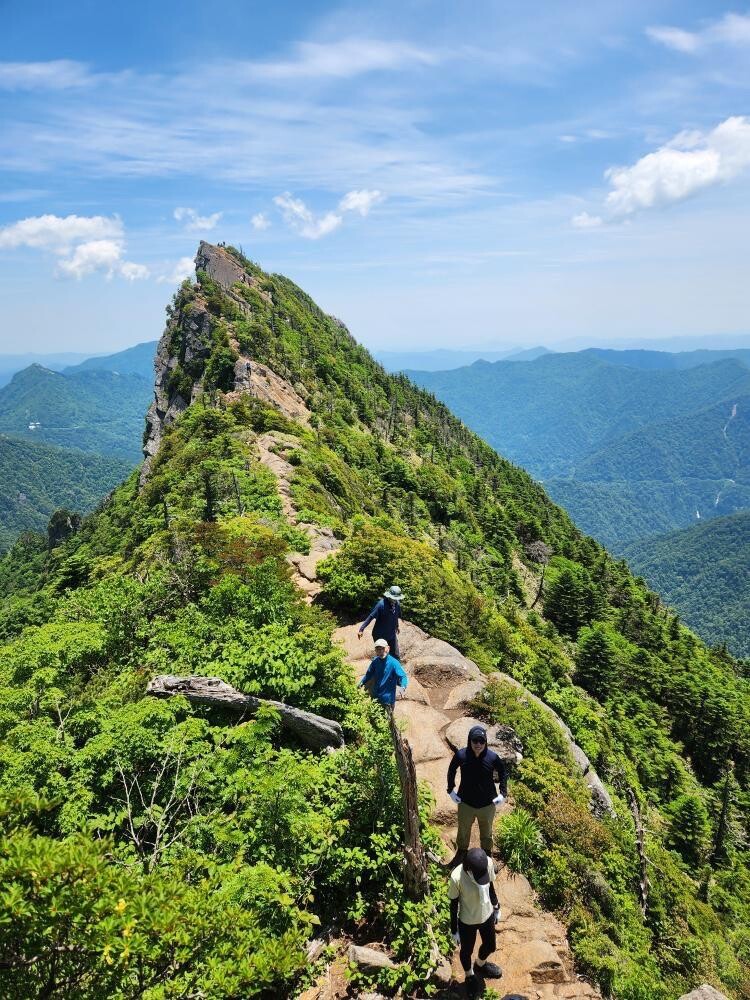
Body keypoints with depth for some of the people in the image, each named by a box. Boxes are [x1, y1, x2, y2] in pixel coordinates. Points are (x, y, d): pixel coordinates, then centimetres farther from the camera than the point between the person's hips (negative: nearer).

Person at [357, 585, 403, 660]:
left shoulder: (397, 604, -5)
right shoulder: (381, 604, -23)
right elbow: (371, 617, -24)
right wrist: (361, 629, -28)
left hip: (392, 635, 6)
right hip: (380, 636, -5)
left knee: (396, 656, 9)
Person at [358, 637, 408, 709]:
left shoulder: (394, 663, -21)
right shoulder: (375, 661, -5)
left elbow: (402, 677, -26)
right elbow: (369, 673, 11)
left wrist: (403, 687, -45)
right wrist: (362, 682, -3)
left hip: (388, 700, -5)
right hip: (375, 698, 5)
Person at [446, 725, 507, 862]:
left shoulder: (492, 757, -23)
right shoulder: (461, 755, -23)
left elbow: (503, 773, -3)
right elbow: (451, 771, -1)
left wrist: (503, 793, -7)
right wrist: (451, 790, -2)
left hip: (487, 804, 0)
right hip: (465, 803, 0)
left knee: (486, 832, 25)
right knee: (463, 830, 24)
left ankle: (487, 855, 52)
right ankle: (461, 853, 51)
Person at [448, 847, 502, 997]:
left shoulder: (488, 863, -27)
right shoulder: (457, 877, -36)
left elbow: (491, 886, -5)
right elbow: (454, 904, -18)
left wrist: (496, 907, 10)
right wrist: (454, 930, -7)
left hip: (487, 915, 4)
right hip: (467, 922, -3)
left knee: (490, 946, 29)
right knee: (467, 951, 24)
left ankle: (480, 965, 63)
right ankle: (470, 976, 58)